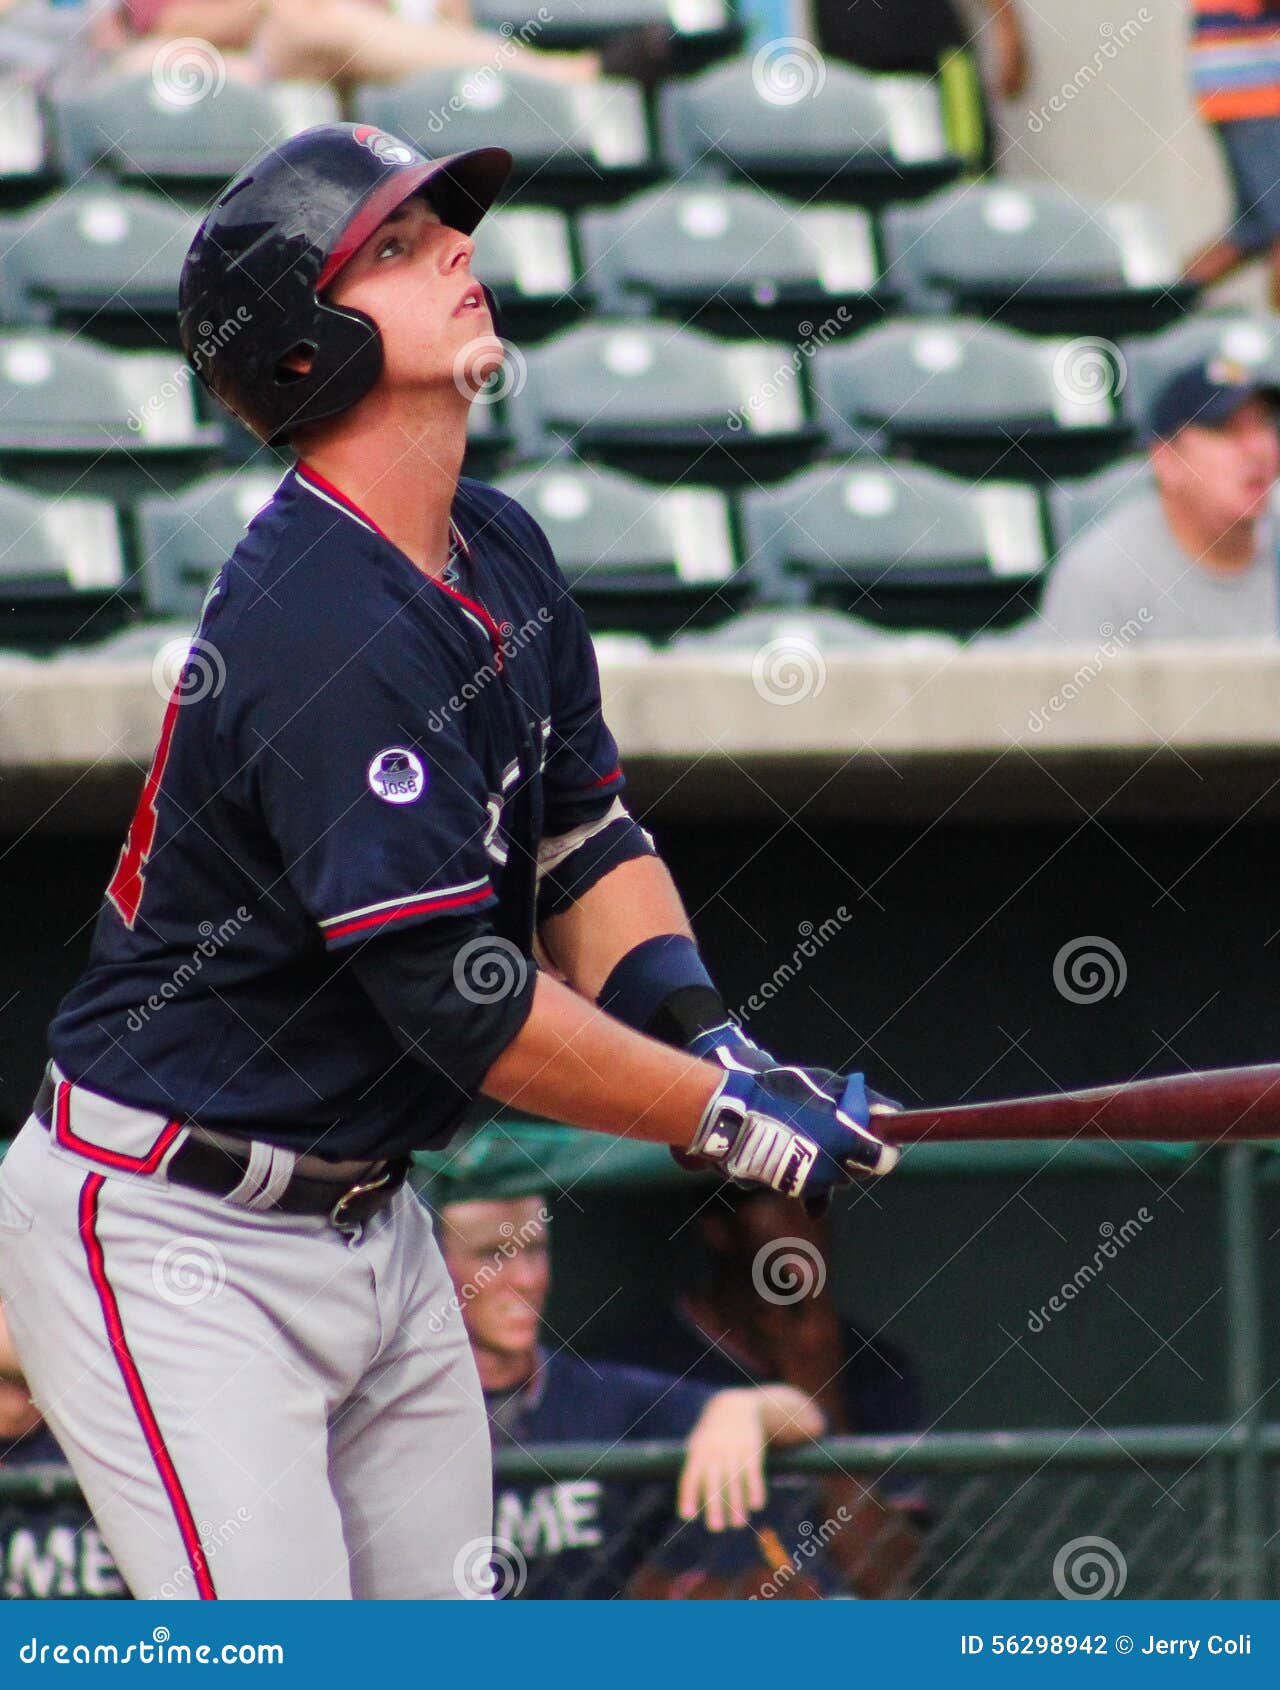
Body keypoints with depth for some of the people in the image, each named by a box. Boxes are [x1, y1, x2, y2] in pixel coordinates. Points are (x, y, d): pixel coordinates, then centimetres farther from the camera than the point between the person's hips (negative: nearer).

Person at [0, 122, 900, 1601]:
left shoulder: (501, 553, 6)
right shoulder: (326, 632, -24)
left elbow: (585, 839, 12)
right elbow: (466, 1003, -25)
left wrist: (702, 1035, -6)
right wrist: (730, 1120, -17)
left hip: (372, 1220, 10)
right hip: (172, 1237, -10)